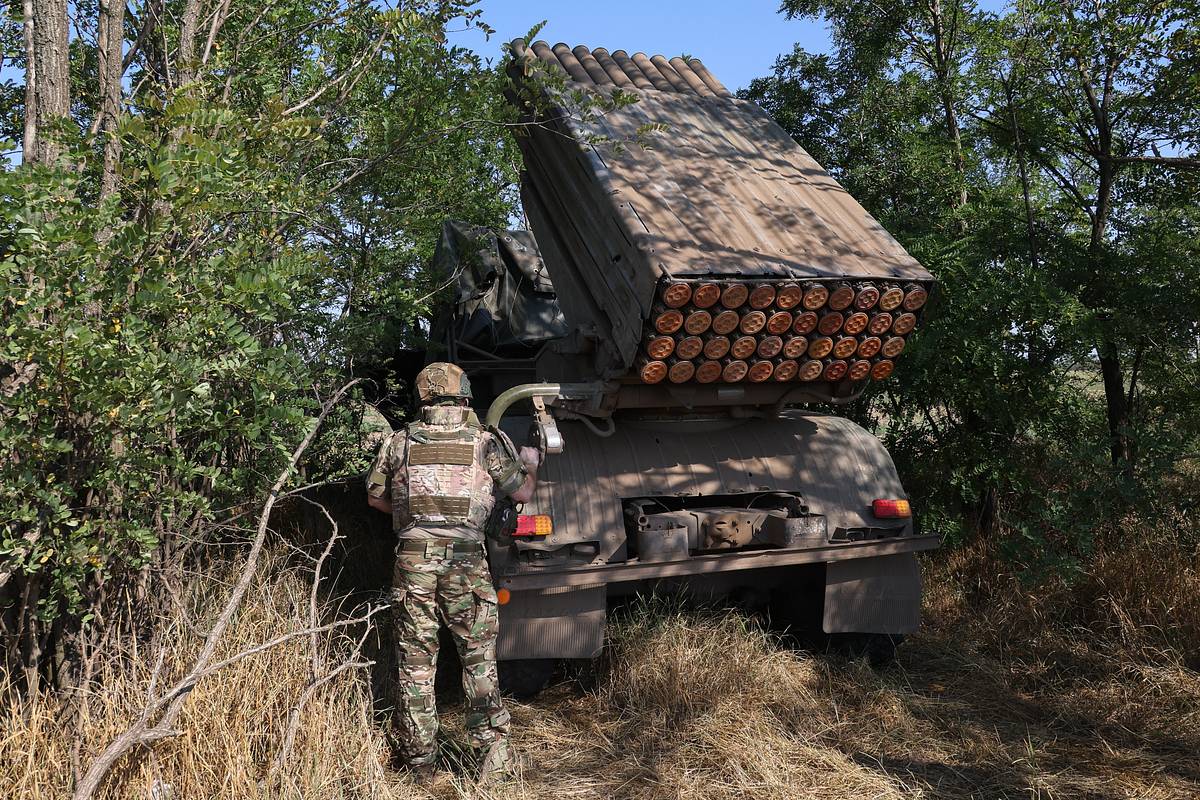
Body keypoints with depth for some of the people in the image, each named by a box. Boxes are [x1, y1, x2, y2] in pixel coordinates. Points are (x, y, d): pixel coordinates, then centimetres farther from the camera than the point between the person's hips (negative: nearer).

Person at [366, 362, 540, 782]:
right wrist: (530, 463, 33)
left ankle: (421, 761, 19)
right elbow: (522, 492, 13)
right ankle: (491, 753, 8)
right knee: (479, 658, 11)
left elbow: (375, 496, 17)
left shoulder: (401, 442, 7)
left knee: (416, 661, 11)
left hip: (413, 559, 1)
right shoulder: (485, 441, 3)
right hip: (466, 561, -1)